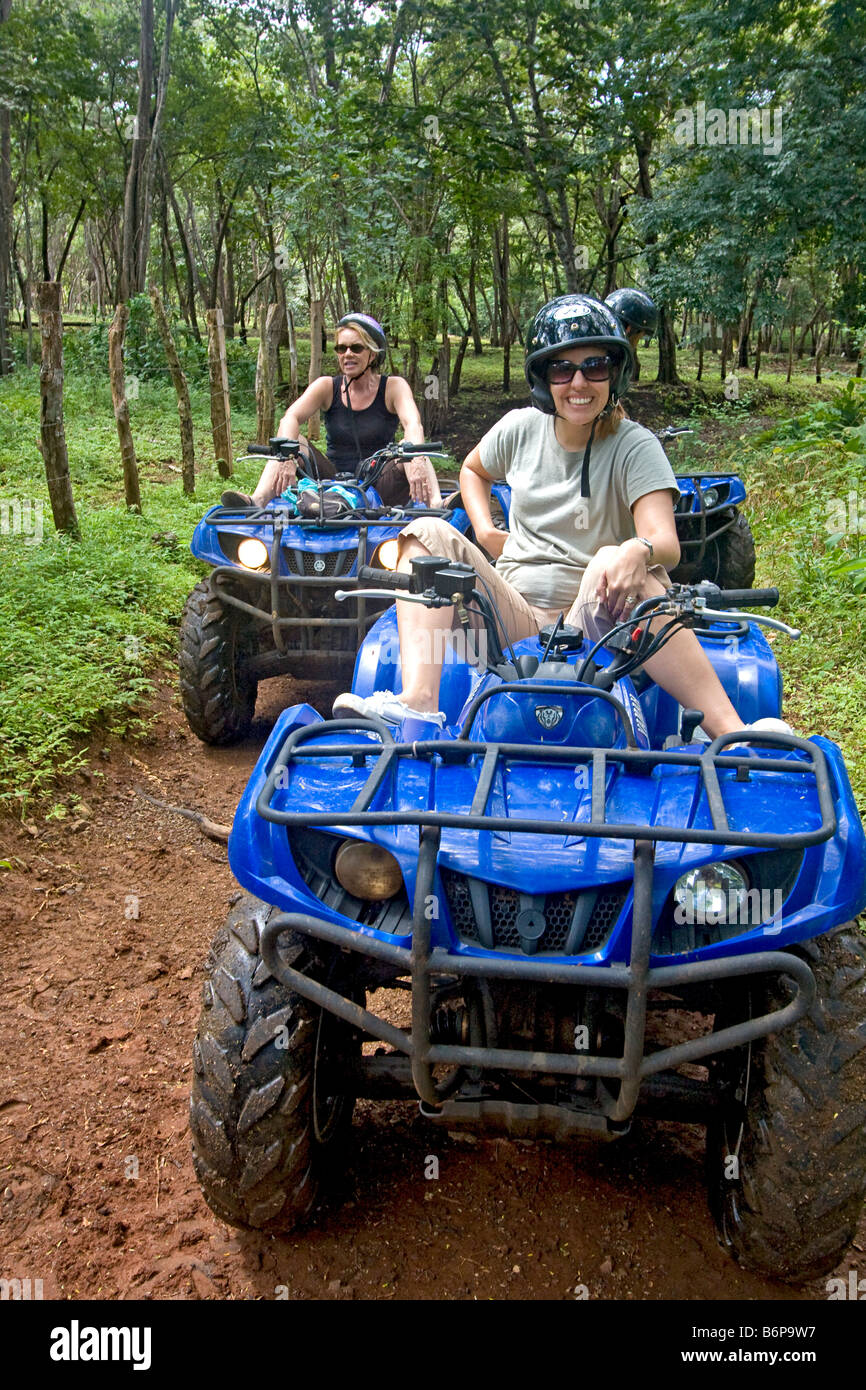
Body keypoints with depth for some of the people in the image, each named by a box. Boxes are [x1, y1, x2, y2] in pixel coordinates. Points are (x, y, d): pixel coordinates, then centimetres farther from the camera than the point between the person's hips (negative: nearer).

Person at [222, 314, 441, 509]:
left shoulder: (392, 387, -1)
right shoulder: (327, 387, 4)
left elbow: (413, 423, -21)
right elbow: (290, 418, -14)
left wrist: (417, 461, -45)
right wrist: (286, 457, -37)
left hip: (380, 488, -2)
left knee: (409, 450, -27)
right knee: (295, 442, -18)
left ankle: (437, 508, -48)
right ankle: (257, 502, -38)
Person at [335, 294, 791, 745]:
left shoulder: (634, 447, -6)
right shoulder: (520, 428, 5)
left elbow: (666, 542, -20)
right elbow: (473, 470, 28)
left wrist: (639, 550, -45)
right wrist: (485, 533, 9)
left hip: (591, 617, -4)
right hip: (514, 612, 4)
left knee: (615, 563, -37)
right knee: (429, 532, -16)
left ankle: (730, 732, -43)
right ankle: (419, 701, -37)